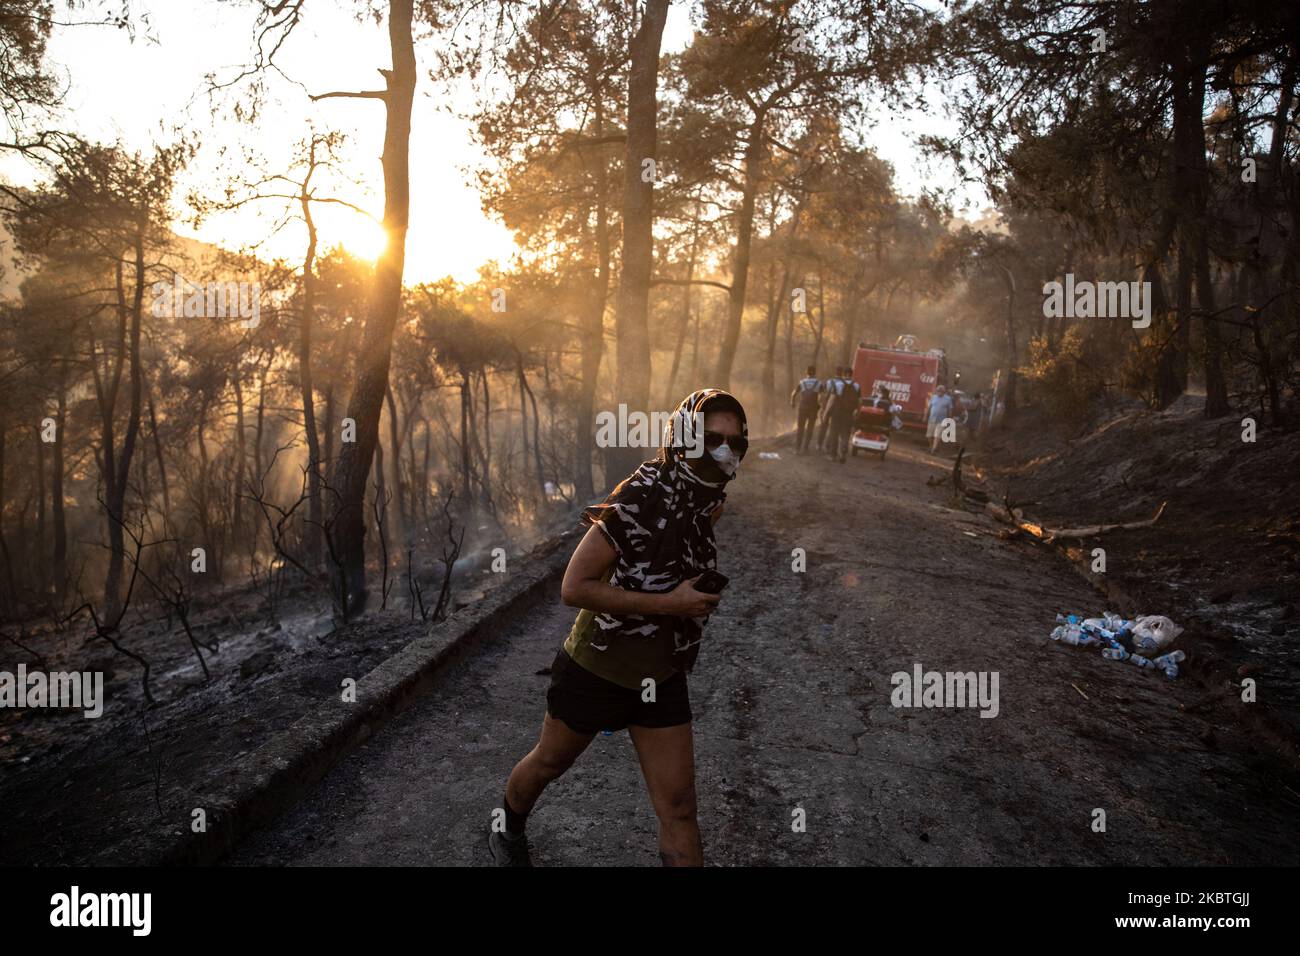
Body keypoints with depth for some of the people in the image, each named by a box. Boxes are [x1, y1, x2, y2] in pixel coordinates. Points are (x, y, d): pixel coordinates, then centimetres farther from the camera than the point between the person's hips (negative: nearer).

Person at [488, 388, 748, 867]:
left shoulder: (713, 507, -3)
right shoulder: (640, 499, -26)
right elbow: (574, 587, -27)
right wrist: (669, 602, -28)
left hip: (661, 678, 5)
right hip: (596, 670, -5)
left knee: (678, 808, 4)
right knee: (548, 763, 21)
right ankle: (506, 830, 53)